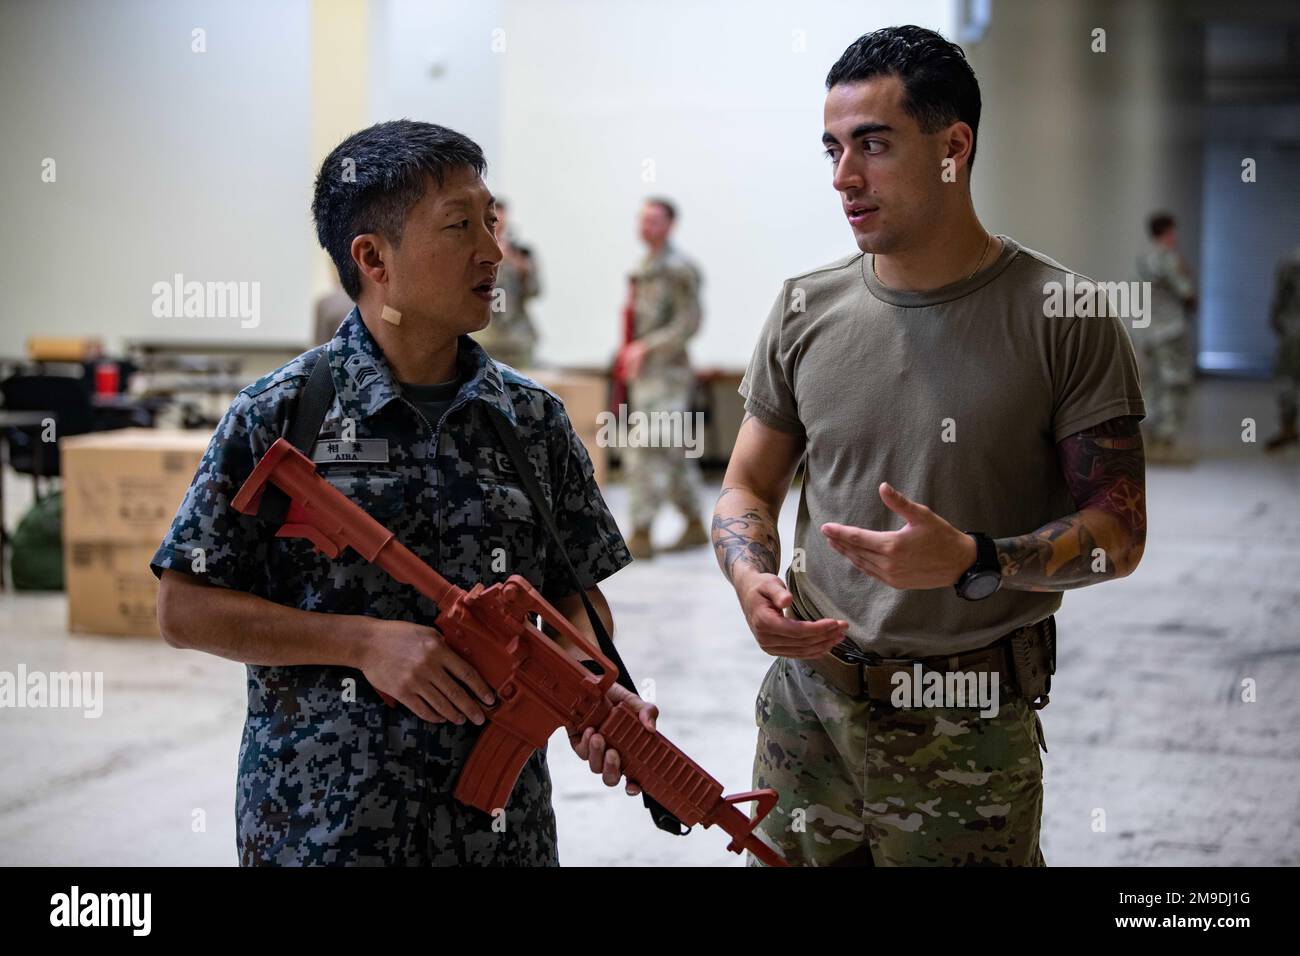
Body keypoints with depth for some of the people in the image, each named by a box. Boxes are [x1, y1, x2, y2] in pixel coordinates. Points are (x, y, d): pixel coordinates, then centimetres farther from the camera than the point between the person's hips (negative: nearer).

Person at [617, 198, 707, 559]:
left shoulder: (678, 268, -12)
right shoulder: (644, 267, 16)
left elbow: (689, 323, -17)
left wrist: (646, 347, -21)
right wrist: (628, 352, 12)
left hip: (667, 370, -9)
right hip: (644, 371, 9)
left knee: (648, 451, -14)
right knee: (673, 453, 14)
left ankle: (641, 534, -14)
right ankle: (695, 526, 22)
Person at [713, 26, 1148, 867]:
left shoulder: (1062, 319, -9)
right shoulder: (807, 311, 4)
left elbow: (1118, 530, -9)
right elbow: (748, 489, 10)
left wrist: (973, 563, -26)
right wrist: (753, 584, -12)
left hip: (968, 729, -3)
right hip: (807, 694, 4)